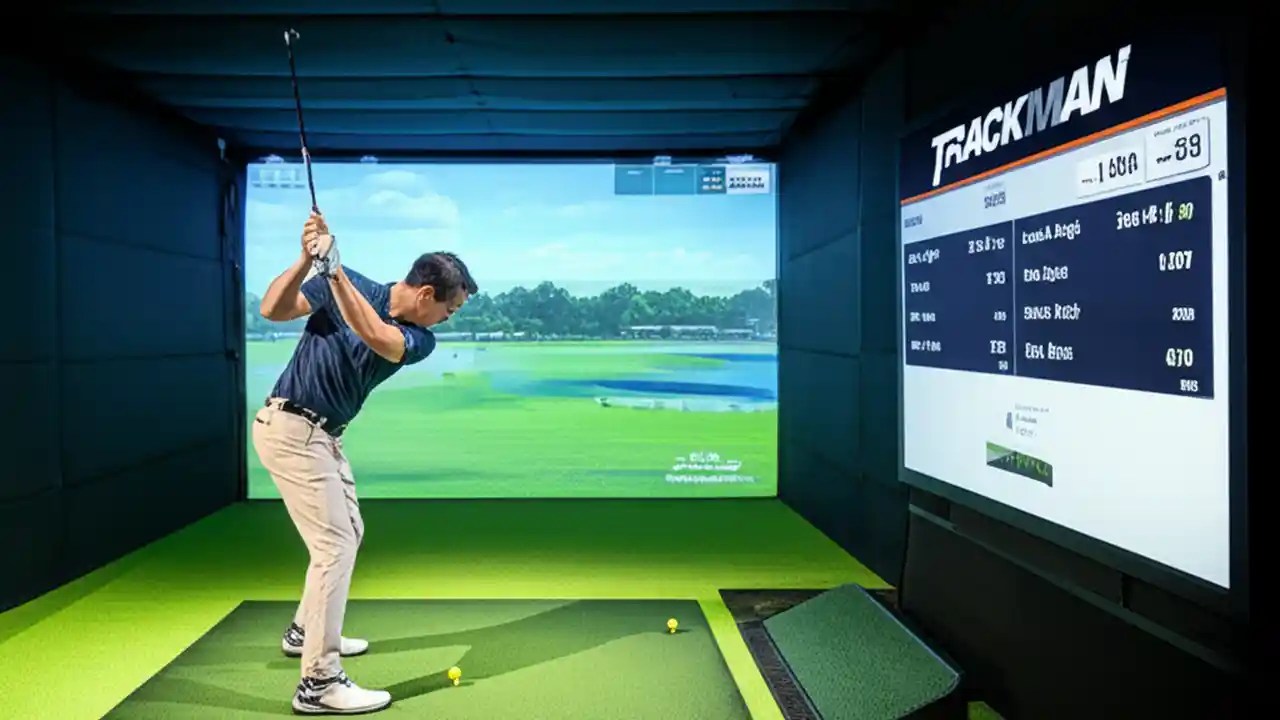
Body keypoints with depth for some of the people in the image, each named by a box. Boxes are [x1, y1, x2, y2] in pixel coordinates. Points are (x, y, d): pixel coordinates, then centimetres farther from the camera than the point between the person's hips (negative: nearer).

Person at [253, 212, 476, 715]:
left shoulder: (420, 340, -1)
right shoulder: (344, 283, -9)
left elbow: (378, 338, -22)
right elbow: (273, 310, -14)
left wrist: (333, 272, -30)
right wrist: (307, 260, -26)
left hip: (324, 435, 8)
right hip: (290, 428, -7)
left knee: (348, 533, 19)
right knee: (335, 544, -11)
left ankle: (306, 631, 40)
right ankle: (319, 683, -5)